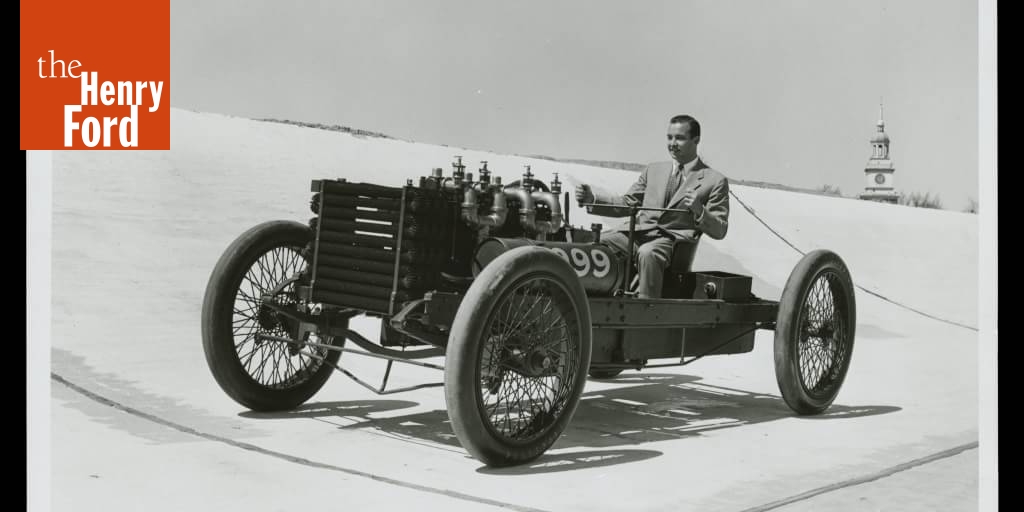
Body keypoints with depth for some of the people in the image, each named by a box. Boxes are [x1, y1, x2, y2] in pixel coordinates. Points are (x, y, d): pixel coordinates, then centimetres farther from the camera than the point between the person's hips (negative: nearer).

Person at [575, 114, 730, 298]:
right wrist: (592, 198, 6)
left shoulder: (715, 181, 10)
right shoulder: (654, 170, 25)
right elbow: (626, 204, 22)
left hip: (672, 238, -4)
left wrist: (699, 211, -15)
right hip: (637, 231, 4)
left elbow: (719, 231, 6)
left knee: (648, 253, -39)